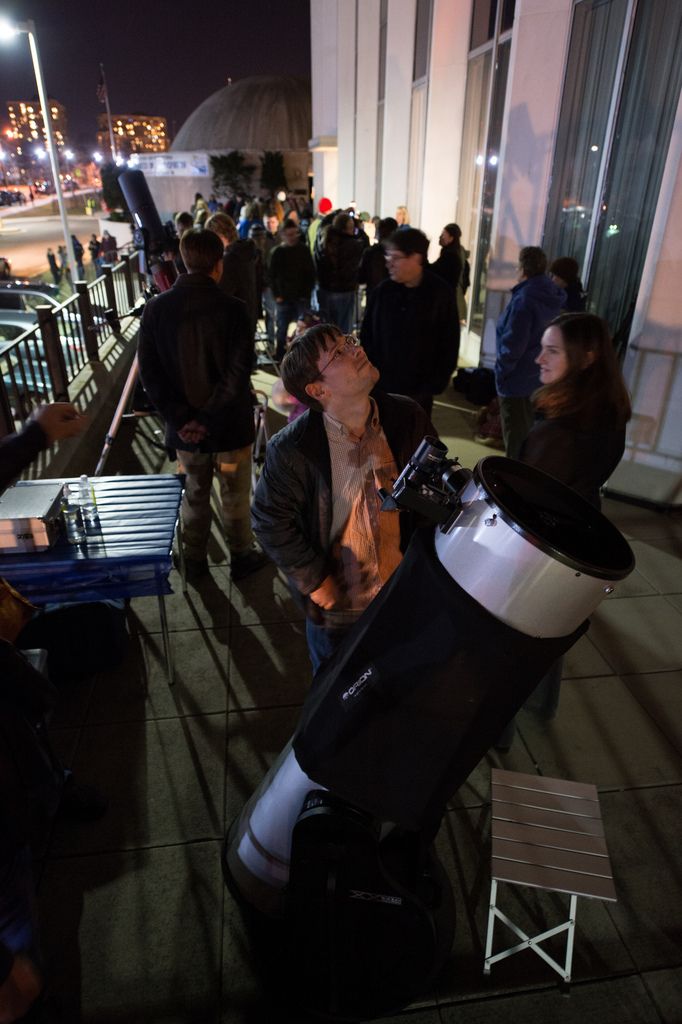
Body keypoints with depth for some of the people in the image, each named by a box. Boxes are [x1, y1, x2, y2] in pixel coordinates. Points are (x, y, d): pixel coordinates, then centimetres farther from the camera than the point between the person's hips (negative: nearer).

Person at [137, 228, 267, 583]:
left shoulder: (156, 308, -6)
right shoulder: (232, 308, -16)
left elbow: (149, 372, -9)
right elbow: (238, 374, -21)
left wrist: (181, 419, -9)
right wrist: (207, 418, -14)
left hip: (184, 429, 3)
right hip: (229, 424, -3)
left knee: (194, 496, 20)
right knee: (235, 498, 16)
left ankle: (195, 563, 35)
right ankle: (242, 558, 33)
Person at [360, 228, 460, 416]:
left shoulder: (441, 295, -8)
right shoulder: (382, 291, -2)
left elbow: (449, 346, -5)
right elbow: (366, 337, 5)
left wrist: (434, 386, -11)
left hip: (418, 391, -2)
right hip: (380, 387, 2)